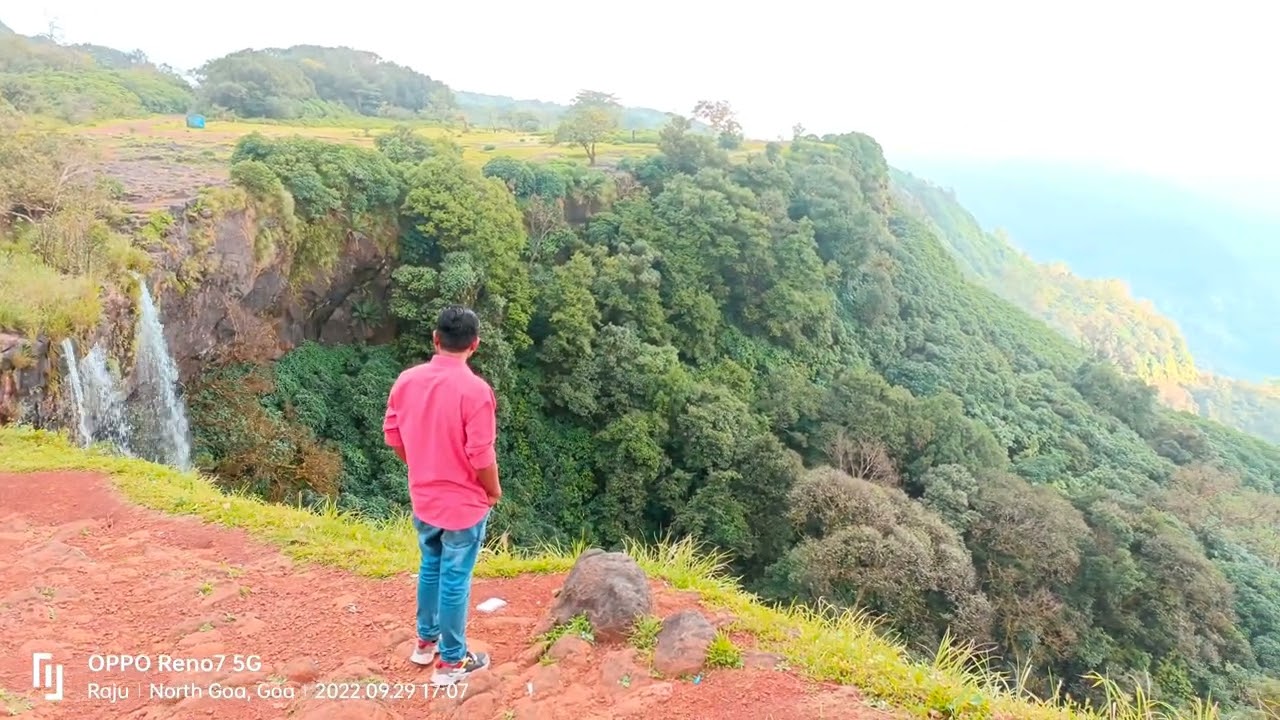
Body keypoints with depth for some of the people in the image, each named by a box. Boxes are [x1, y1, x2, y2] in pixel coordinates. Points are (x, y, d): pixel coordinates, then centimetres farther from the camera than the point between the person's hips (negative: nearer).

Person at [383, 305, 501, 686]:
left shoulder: (406, 380, -6)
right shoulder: (475, 389, -24)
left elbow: (393, 435, 5)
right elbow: (481, 455, -21)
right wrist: (494, 491, -3)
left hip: (423, 497, 6)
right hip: (464, 502, -6)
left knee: (430, 566, 24)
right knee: (455, 579, 7)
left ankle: (426, 641, 40)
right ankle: (451, 661, 22)